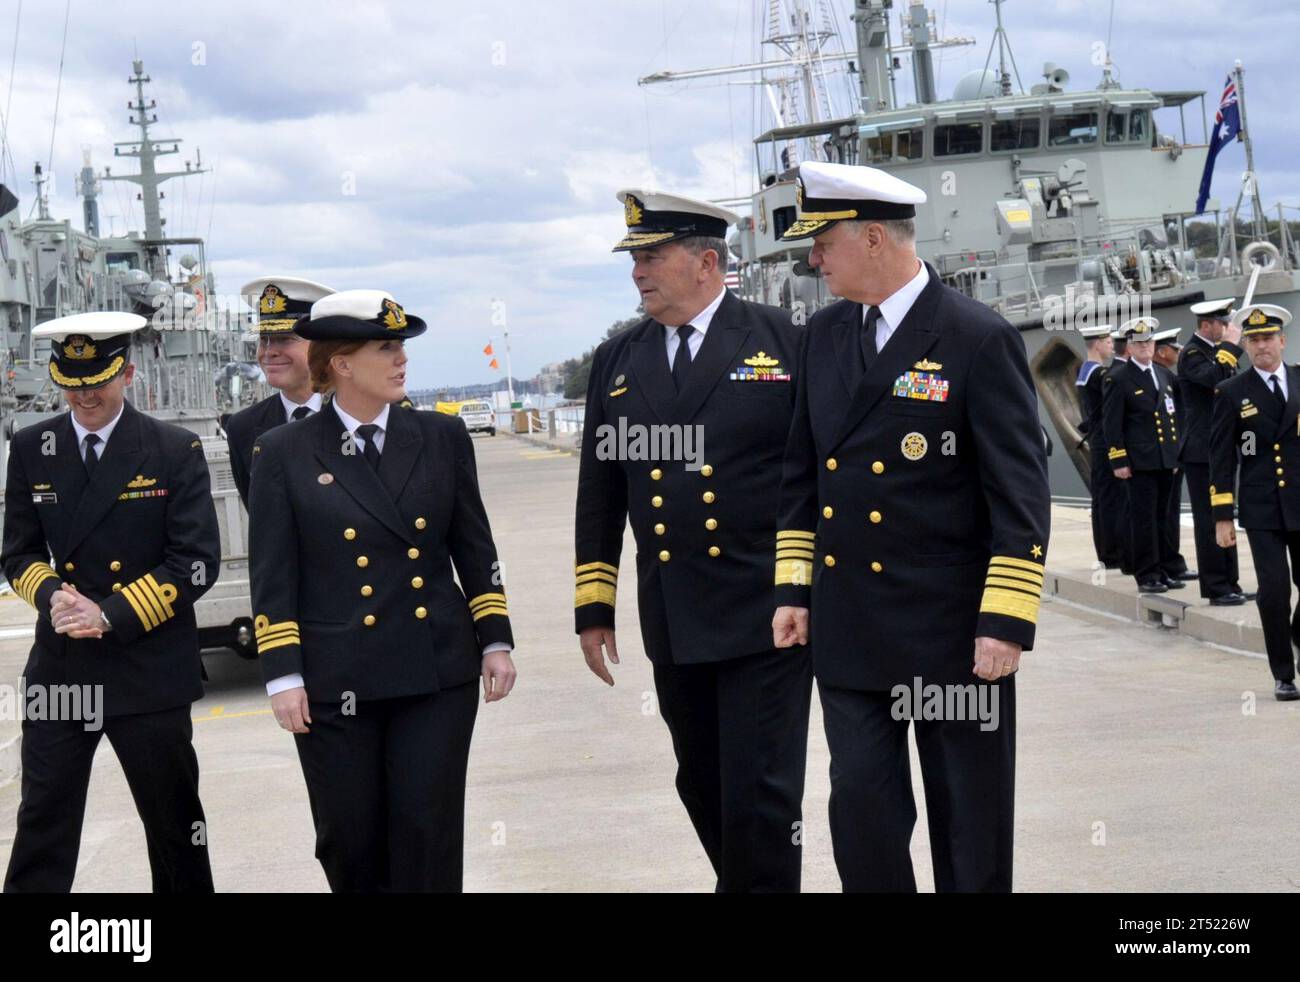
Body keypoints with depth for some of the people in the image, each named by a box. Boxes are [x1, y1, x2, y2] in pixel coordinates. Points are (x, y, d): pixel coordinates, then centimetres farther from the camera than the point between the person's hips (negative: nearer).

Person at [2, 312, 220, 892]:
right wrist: (50, 596, -11)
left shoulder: (176, 451, -5)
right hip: (59, 670, 2)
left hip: (149, 670, -2)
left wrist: (112, 616, -16)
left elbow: (197, 562, -8)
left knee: (174, 821, 9)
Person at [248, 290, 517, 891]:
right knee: (349, 840, 6)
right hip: (336, 683, -1)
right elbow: (272, 576, -1)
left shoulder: (442, 438, 6)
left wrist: (495, 640, 6)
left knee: (428, 833, -1)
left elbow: (475, 548, 11)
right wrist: (283, 676, -6)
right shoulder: (284, 453, 0)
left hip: (438, 673, 1)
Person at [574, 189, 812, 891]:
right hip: (673, 624, 5)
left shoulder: (786, 340, -3)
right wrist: (593, 606, 11)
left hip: (766, 617, -5)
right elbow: (599, 491, 14)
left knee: (759, 798, -6)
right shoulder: (617, 360, 11)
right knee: (702, 789, 15)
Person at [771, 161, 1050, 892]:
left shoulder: (981, 339, -11)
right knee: (861, 808, 3)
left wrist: (1006, 622, -16)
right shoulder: (826, 335, 8)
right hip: (848, 628, 5)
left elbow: (1022, 495, -12)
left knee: (970, 829, 7)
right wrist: (795, 588, 9)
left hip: (954, 633, -5)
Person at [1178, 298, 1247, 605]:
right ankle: (1216, 588, -2)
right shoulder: (1191, 354, -13)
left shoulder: (1216, 351, 15)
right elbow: (1216, 378, -31)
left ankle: (1230, 584, 19)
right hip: (1202, 450, -9)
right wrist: (1231, 346, -22)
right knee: (1209, 521, -5)